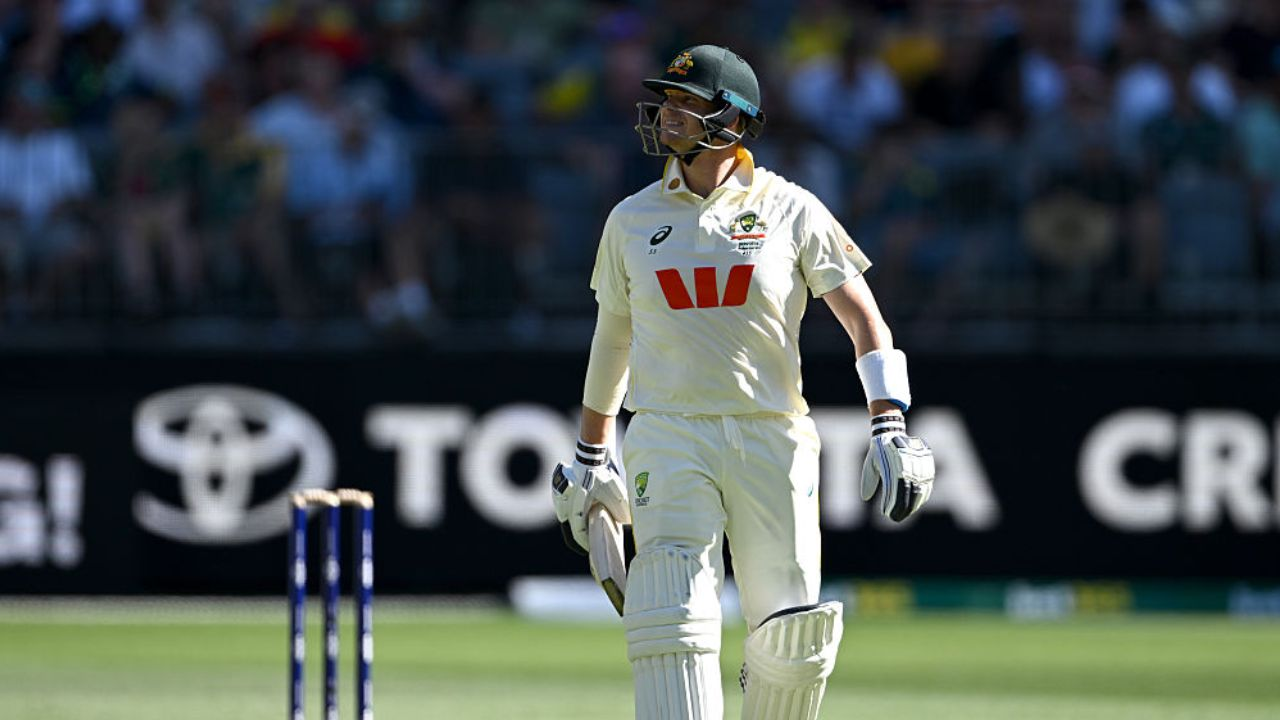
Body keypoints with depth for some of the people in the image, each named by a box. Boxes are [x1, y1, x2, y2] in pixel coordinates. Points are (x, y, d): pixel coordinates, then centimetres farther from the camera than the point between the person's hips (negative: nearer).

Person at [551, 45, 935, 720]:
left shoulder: (790, 210, 2)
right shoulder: (632, 219, 10)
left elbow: (865, 320, -1)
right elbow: (612, 337, 21)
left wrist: (890, 427, -13)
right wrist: (590, 459, 23)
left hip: (772, 438, -1)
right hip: (669, 440, 1)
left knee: (791, 637, 0)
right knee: (676, 623, -16)